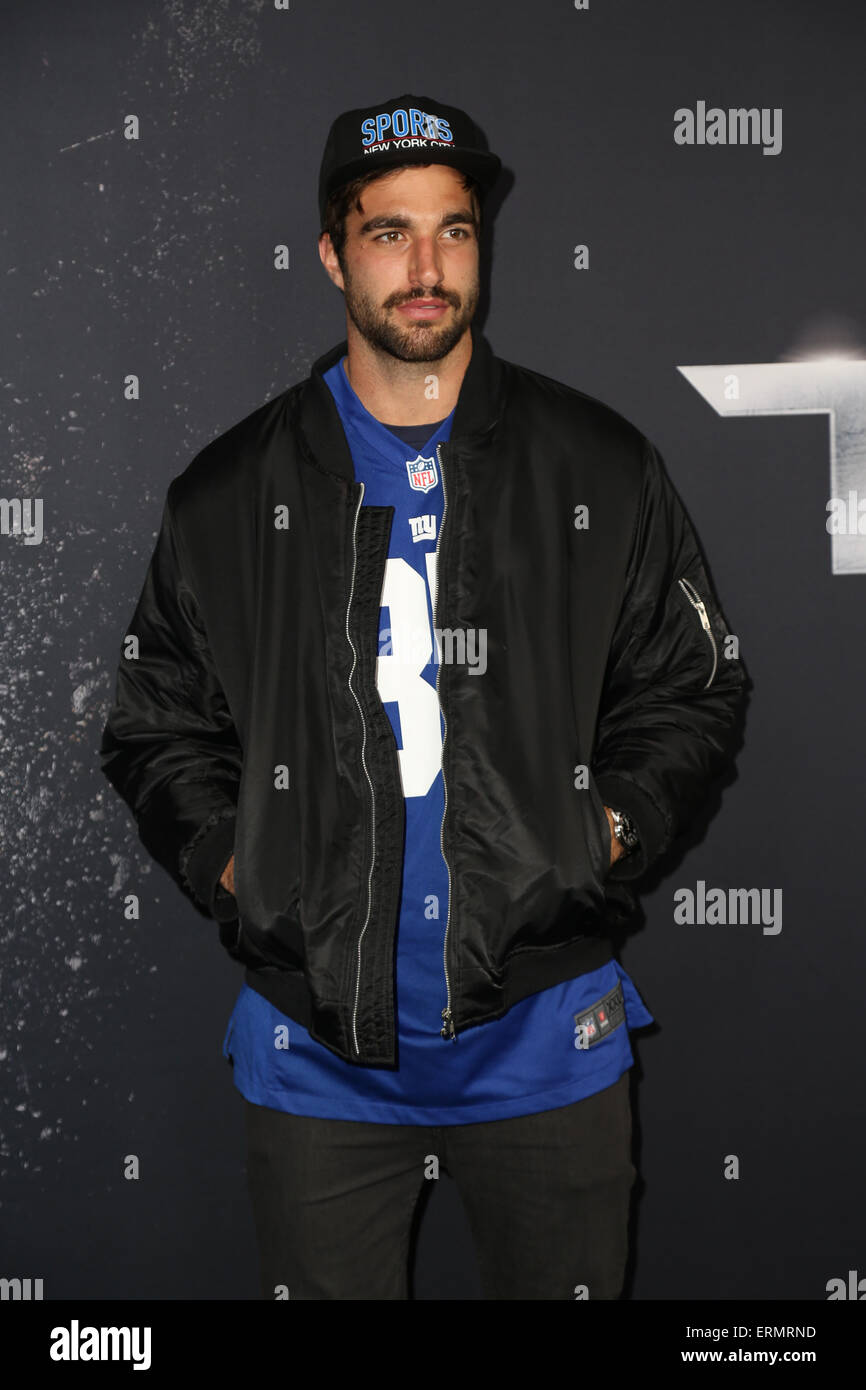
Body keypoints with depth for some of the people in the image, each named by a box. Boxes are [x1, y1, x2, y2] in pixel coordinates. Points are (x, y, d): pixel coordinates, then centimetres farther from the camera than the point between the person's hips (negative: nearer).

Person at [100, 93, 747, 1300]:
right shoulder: (229, 494, 2)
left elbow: (692, 691, 8)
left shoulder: (601, 469, 2)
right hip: (315, 1045, 0)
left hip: (547, 1033, 0)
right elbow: (157, 726, 8)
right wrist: (232, 870, -5)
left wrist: (609, 832, -5)